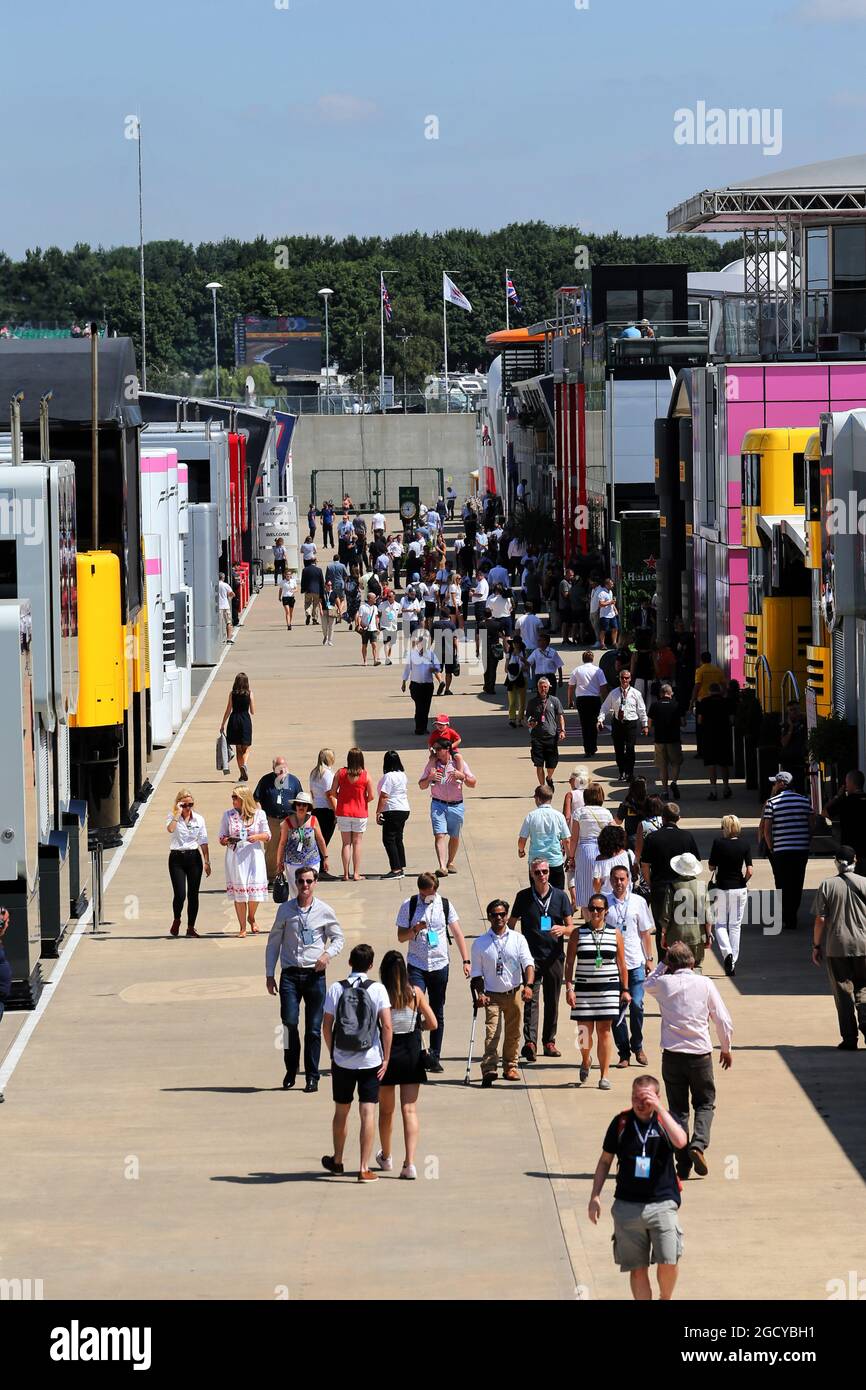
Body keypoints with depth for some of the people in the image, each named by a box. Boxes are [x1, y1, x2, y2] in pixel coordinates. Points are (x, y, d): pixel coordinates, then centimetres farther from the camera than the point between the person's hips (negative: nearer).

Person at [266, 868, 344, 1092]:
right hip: (290, 973, 0)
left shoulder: (325, 911, 4)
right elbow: (273, 942, 11)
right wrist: (270, 974, 6)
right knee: (289, 1022, -13)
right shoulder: (285, 910, 5)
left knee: (314, 1028, 2)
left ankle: (312, 1077, 9)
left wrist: (328, 954, -7)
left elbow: (338, 938, 14)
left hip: (315, 973, 0)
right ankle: (291, 1070, 5)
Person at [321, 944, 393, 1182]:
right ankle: (364, 1168, -5)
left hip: (342, 1061, 2)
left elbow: (327, 1026, -1)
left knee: (341, 1111, 17)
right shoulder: (377, 989, -6)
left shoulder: (336, 988, -2)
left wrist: (332, 1053, 13)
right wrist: (386, 1058, -5)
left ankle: (337, 1161, 33)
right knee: (368, 1112, 0)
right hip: (370, 1061, -2)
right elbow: (387, 1025, -11)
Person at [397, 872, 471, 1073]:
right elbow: (401, 936, 4)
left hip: (440, 965, 2)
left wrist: (465, 960, -5)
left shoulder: (445, 905, 2)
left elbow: (458, 933, 4)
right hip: (416, 964, -2)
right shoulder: (409, 906, -1)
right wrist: (414, 930, -17)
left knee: (437, 1013, 8)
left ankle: (434, 1057, 16)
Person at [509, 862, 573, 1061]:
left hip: (555, 956, 2)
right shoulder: (524, 897, 3)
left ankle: (549, 1041, 18)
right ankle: (530, 1042, -21)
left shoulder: (560, 896, 5)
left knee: (552, 1001, 8)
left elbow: (571, 928, 4)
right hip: (531, 955, -2)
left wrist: (562, 929, -19)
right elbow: (511, 925, 10)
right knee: (531, 999, -13)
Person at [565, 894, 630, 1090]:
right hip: (584, 989, 0)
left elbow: (621, 964, 9)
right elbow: (569, 963, 3)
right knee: (584, 1031, -1)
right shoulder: (578, 933, 3)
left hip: (609, 988, 0)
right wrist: (569, 987, -6)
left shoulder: (615, 934, 5)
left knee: (604, 1030, -1)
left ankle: (604, 1075, 4)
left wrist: (625, 990, 7)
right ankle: (585, 1061, 31)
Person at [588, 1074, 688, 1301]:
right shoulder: (621, 1122, 4)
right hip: (627, 1204, 2)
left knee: (669, 1262, -11)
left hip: (662, 1203, -2)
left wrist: (659, 1109, -22)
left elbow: (680, 1141, -22)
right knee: (637, 1268, 3)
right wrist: (595, 1196, 7)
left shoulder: (665, 1119, 1)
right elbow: (605, 1161, 13)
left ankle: (665, 1299, 14)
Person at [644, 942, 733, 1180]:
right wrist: (726, 1049, 15)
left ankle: (683, 1163, 4)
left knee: (678, 1108, 10)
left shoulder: (664, 984, -2)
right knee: (705, 1104, 15)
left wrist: (662, 964, 21)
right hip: (700, 1054, -1)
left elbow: (648, 984, 25)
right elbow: (724, 1021, 0)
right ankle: (699, 1144, -11)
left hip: (672, 1055, 1)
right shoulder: (704, 984, -3)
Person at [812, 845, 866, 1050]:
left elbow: (820, 920, -5)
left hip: (835, 947, 0)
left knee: (843, 992, 5)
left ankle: (849, 1039, 4)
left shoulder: (827, 886, -4)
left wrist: (816, 946, 5)